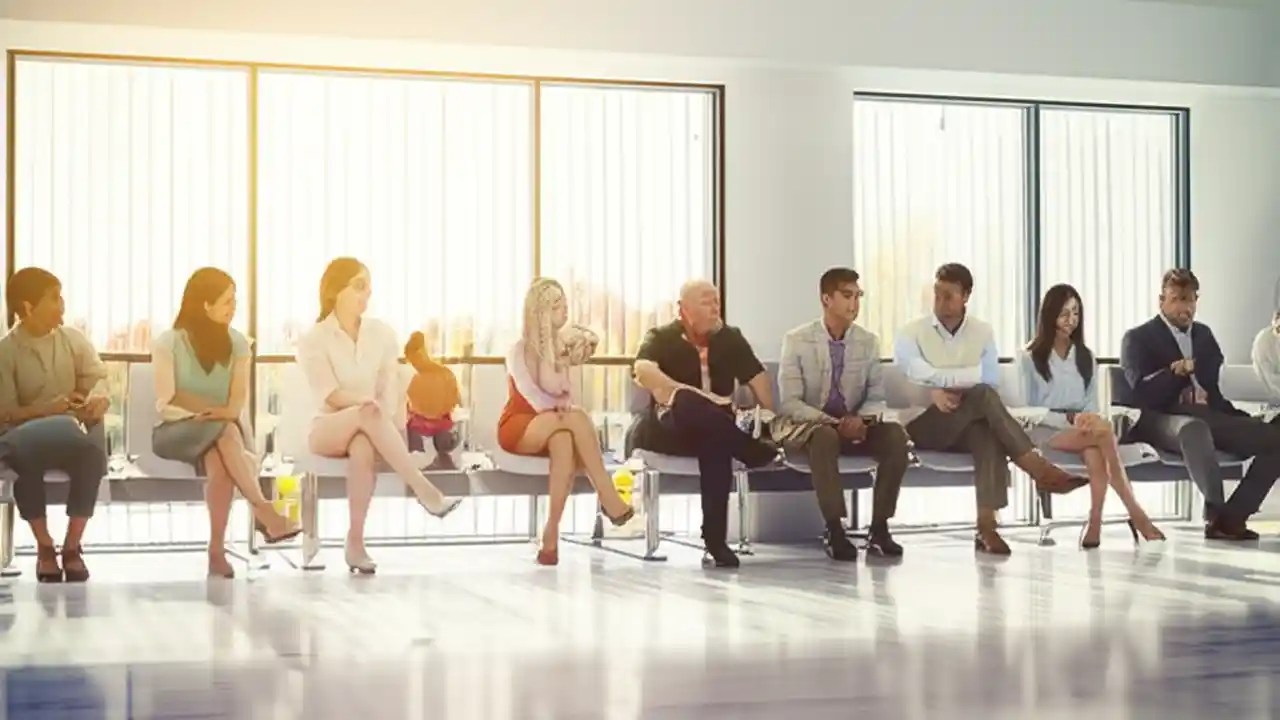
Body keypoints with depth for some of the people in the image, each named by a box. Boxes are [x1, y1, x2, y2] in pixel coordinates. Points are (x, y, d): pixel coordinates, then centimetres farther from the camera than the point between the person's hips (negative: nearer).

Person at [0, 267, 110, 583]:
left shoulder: (74, 339, 9)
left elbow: (98, 378, 3)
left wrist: (98, 398, -22)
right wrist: (47, 408, -21)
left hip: (72, 433, 2)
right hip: (27, 436, -2)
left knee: (92, 450, -35)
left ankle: (72, 546, -18)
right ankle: (44, 546, -16)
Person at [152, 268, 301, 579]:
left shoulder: (237, 343, 8)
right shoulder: (168, 342, -3)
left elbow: (238, 401, -1)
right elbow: (167, 401, -9)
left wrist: (223, 413, -23)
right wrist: (213, 412, -17)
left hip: (220, 432, 3)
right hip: (175, 432, -2)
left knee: (218, 461, -35)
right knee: (224, 432, -36)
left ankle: (217, 549, -38)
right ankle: (264, 512, -40)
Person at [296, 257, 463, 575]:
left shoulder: (382, 333, 7)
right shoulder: (313, 339, -3)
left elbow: (391, 389, 1)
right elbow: (331, 396, -14)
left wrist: (394, 425, -17)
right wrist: (368, 402, -30)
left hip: (369, 428, 2)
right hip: (328, 429, -2)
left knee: (364, 446, -38)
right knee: (369, 414, -38)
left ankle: (355, 540, -38)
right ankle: (424, 491, -43)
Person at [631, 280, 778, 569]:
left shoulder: (730, 338, 13)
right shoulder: (662, 338, 1)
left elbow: (758, 378, 10)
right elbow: (644, 371, -19)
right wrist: (698, 396, -28)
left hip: (714, 431, 2)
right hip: (669, 429, -2)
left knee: (717, 443, -36)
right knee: (686, 402, -38)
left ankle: (715, 542, -35)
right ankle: (761, 455, -30)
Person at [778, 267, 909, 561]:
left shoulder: (868, 342, 4)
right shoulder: (797, 341, -7)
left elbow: (876, 397, 5)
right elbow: (790, 403, -11)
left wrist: (862, 419, -19)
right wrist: (831, 422, -26)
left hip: (854, 426, 4)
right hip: (810, 427, -3)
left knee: (896, 435, -26)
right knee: (825, 436, -39)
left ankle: (879, 529, -22)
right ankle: (835, 531, -35)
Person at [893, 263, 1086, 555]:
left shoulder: (982, 332, 12)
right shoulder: (911, 334, 3)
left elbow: (992, 380, 0)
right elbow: (920, 377, -12)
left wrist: (941, 386, -13)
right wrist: (967, 379, -12)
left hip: (966, 424, 3)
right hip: (923, 425, -3)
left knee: (988, 433, -37)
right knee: (982, 395, -32)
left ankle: (987, 526, -47)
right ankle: (1040, 469, -36)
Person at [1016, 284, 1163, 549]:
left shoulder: (1086, 357, 19)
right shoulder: (1030, 358, 5)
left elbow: (1092, 405, 14)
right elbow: (1027, 410, -3)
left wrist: (1087, 420, -11)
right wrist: (1069, 418, -16)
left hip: (1082, 429, 4)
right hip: (1045, 431, -4)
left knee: (1094, 451, -36)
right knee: (1104, 430, -33)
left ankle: (1095, 522, -44)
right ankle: (1136, 514, -33)